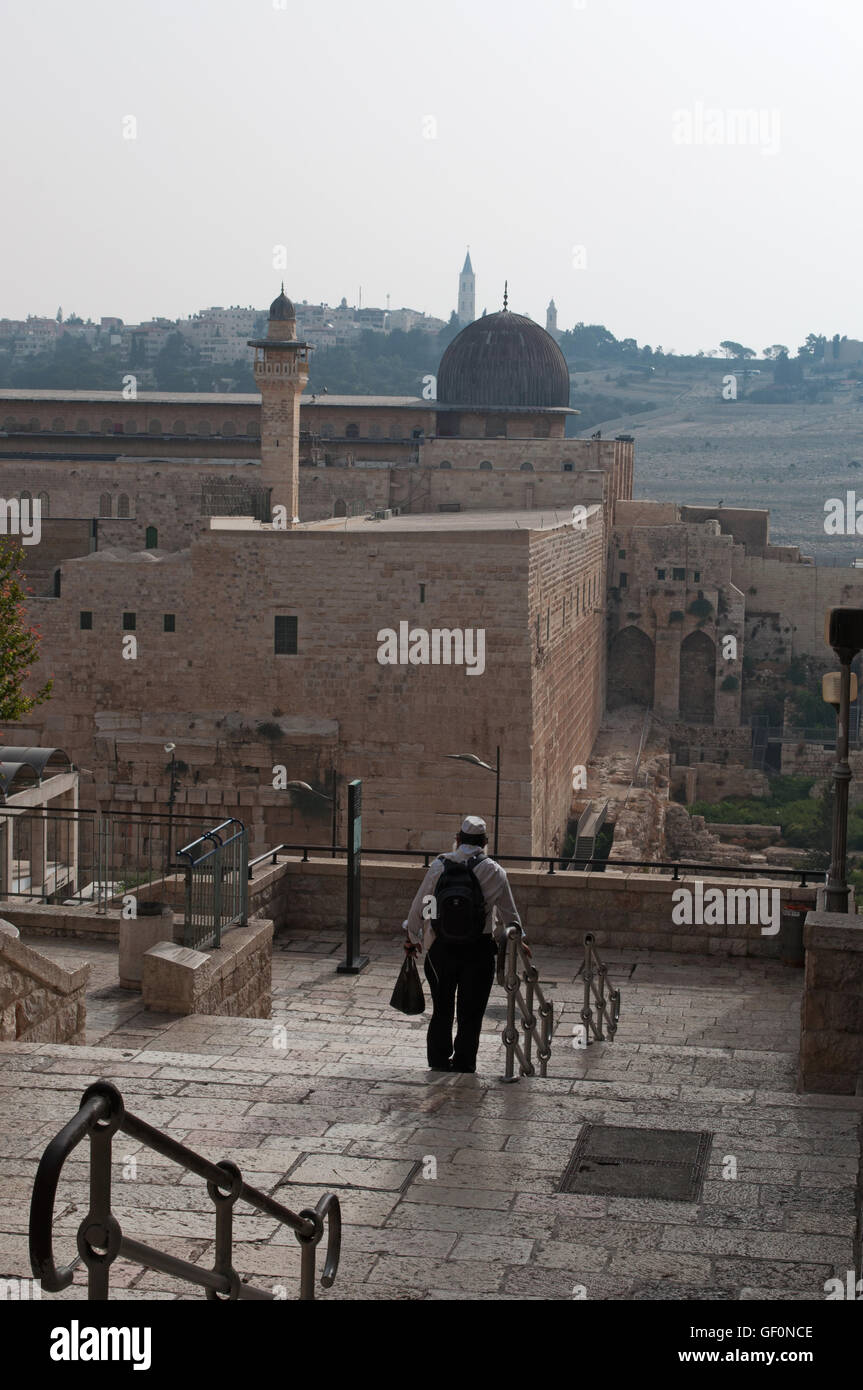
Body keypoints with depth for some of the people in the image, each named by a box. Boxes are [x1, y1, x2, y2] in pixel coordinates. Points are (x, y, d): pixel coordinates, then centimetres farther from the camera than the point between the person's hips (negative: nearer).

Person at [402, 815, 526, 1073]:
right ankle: (463, 1064, 14)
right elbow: (508, 914, 1)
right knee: (470, 1011, 9)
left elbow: (419, 906, 3)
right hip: (478, 950, -1)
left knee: (442, 1008, 16)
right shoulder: (494, 872, -5)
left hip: (441, 948, 1)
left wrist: (412, 937, 18)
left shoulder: (438, 866, -3)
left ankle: (439, 1060, 25)